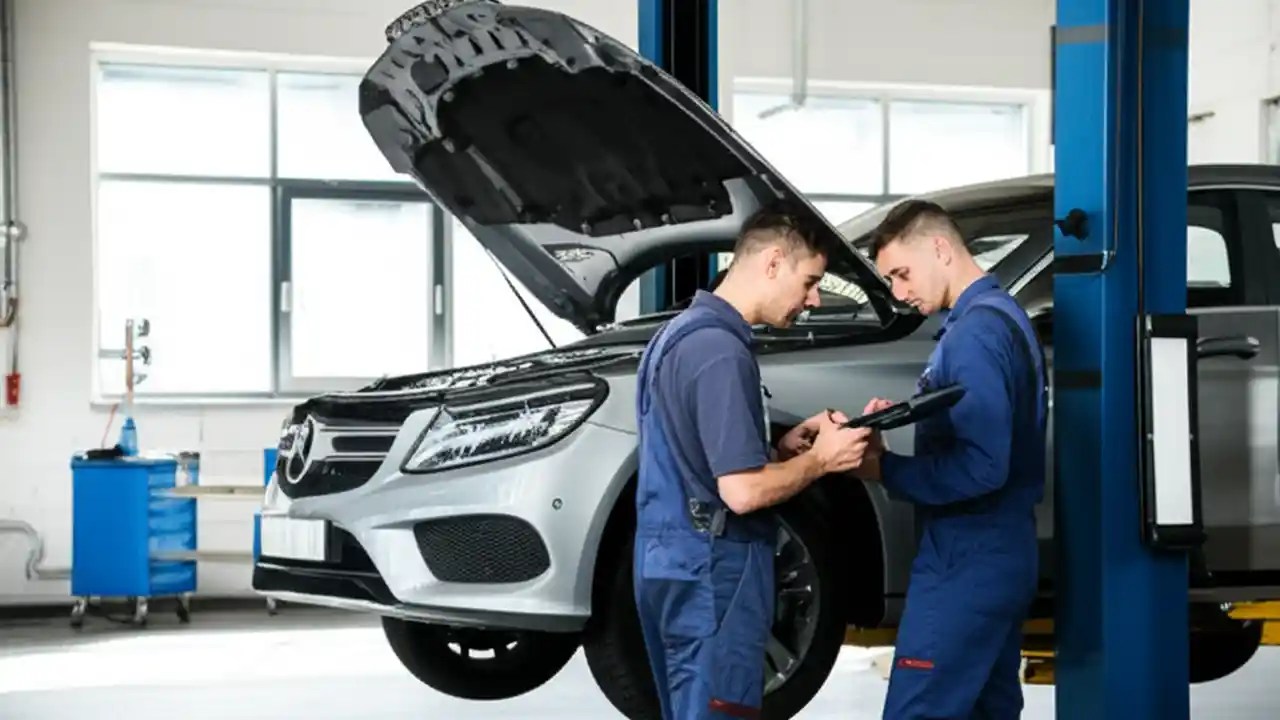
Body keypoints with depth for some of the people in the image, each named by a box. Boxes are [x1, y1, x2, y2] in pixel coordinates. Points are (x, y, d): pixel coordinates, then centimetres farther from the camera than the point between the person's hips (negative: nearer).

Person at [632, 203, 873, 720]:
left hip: (675, 564, 10)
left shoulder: (683, 331, 14)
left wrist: (784, 448, 9)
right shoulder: (719, 350, -18)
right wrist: (820, 460, -7)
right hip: (710, 571, -10)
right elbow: (742, 492, -22)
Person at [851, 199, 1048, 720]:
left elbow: (980, 468, -23)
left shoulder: (975, 331, -17)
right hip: (998, 555, 11)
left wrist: (883, 470, -14)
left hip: (967, 564, -11)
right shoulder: (1000, 315, 15)